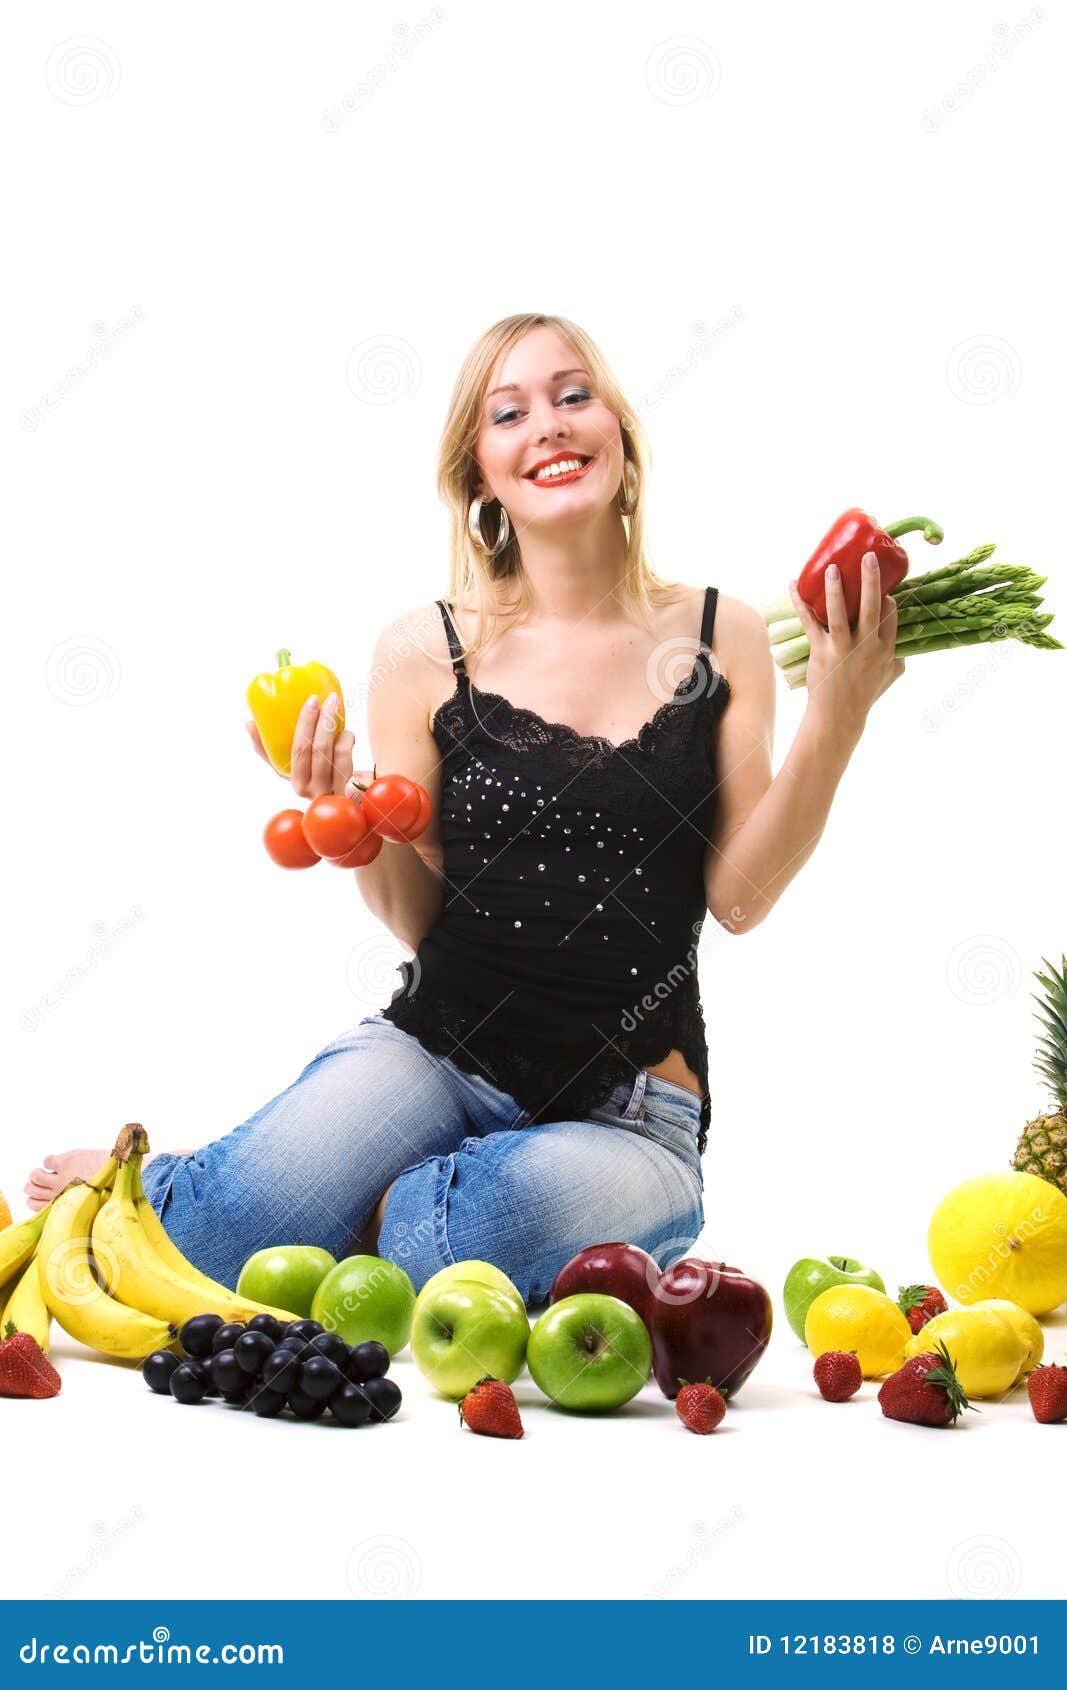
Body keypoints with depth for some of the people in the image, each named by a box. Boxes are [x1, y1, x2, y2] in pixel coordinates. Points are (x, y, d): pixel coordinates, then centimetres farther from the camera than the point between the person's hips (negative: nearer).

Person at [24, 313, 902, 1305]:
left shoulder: (720, 638, 3)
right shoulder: (428, 650, 1)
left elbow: (739, 898, -2)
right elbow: (417, 918, 3)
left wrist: (836, 719, -12)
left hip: (628, 1115, 0)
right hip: (433, 1053, 0)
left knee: (537, 1202, -37)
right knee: (239, 1223, -28)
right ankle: (126, 1182, 11)